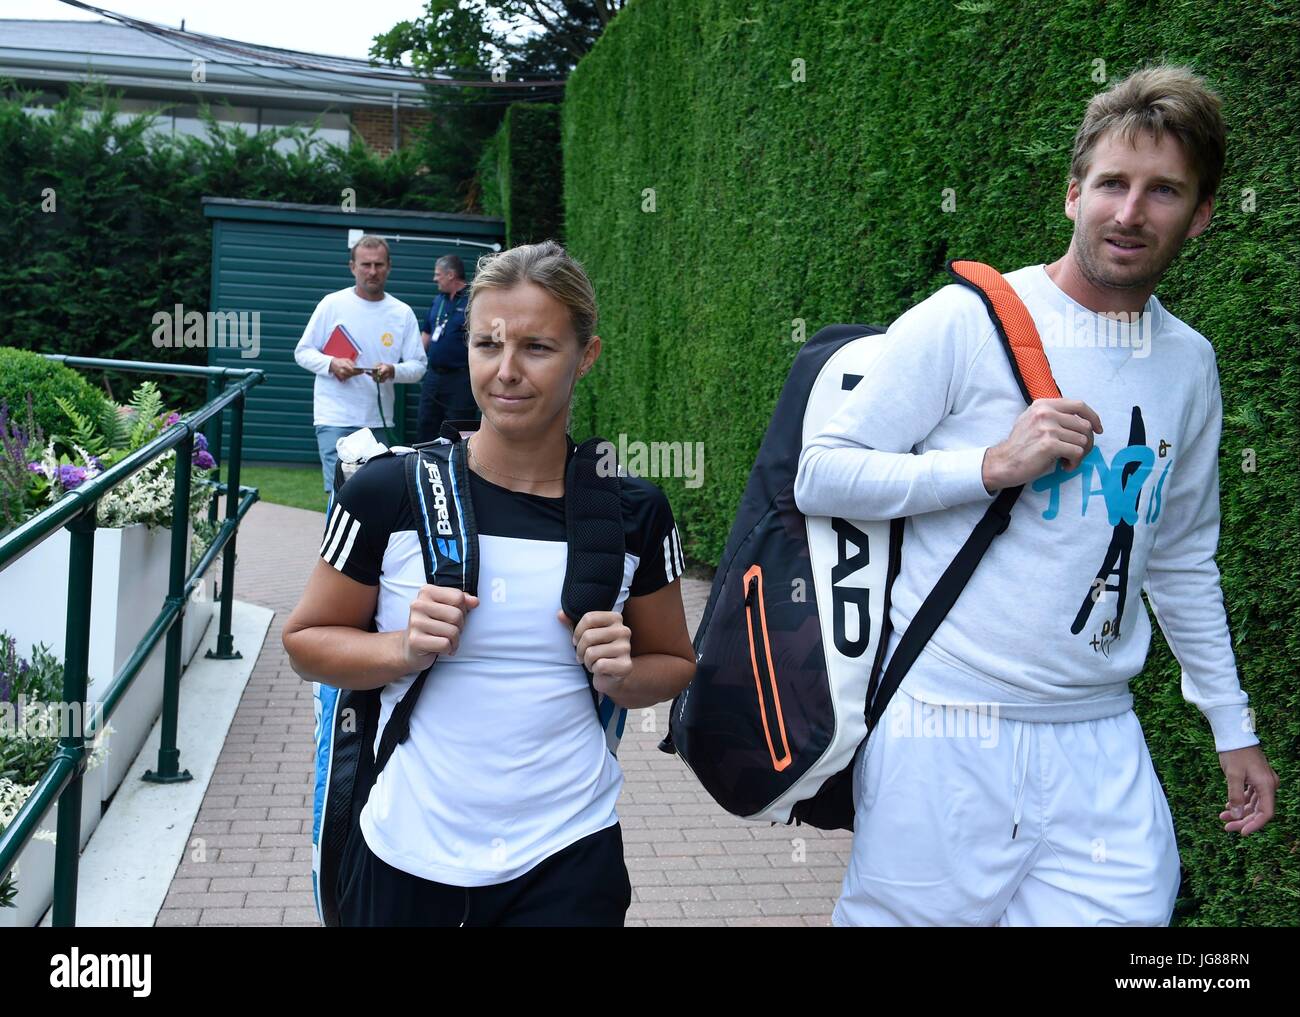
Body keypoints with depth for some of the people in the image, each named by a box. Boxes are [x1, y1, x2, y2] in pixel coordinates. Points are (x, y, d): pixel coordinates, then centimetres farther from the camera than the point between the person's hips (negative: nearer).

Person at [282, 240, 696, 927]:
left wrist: (622, 675, -13)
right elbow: (305, 640, 1)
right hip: (405, 850, 0)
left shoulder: (633, 513, -5)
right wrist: (406, 650, -18)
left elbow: (674, 664, 9)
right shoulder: (390, 493, -9)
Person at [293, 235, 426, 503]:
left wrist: (393, 371, -18)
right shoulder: (332, 304, 0)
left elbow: (418, 365, 4)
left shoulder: (402, 313, 5)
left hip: (380, 422, 3)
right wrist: (332, 364, -16)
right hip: (335, 420, -3)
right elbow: (302, 352, 4)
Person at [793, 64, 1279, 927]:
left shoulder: (1190, 363, 9)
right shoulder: (966, 321, -8)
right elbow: (819, 477, -8)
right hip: (946, 728, -4)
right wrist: (994, 464, -18)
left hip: (1099, 742, 5)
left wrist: (1232, 725, 21)